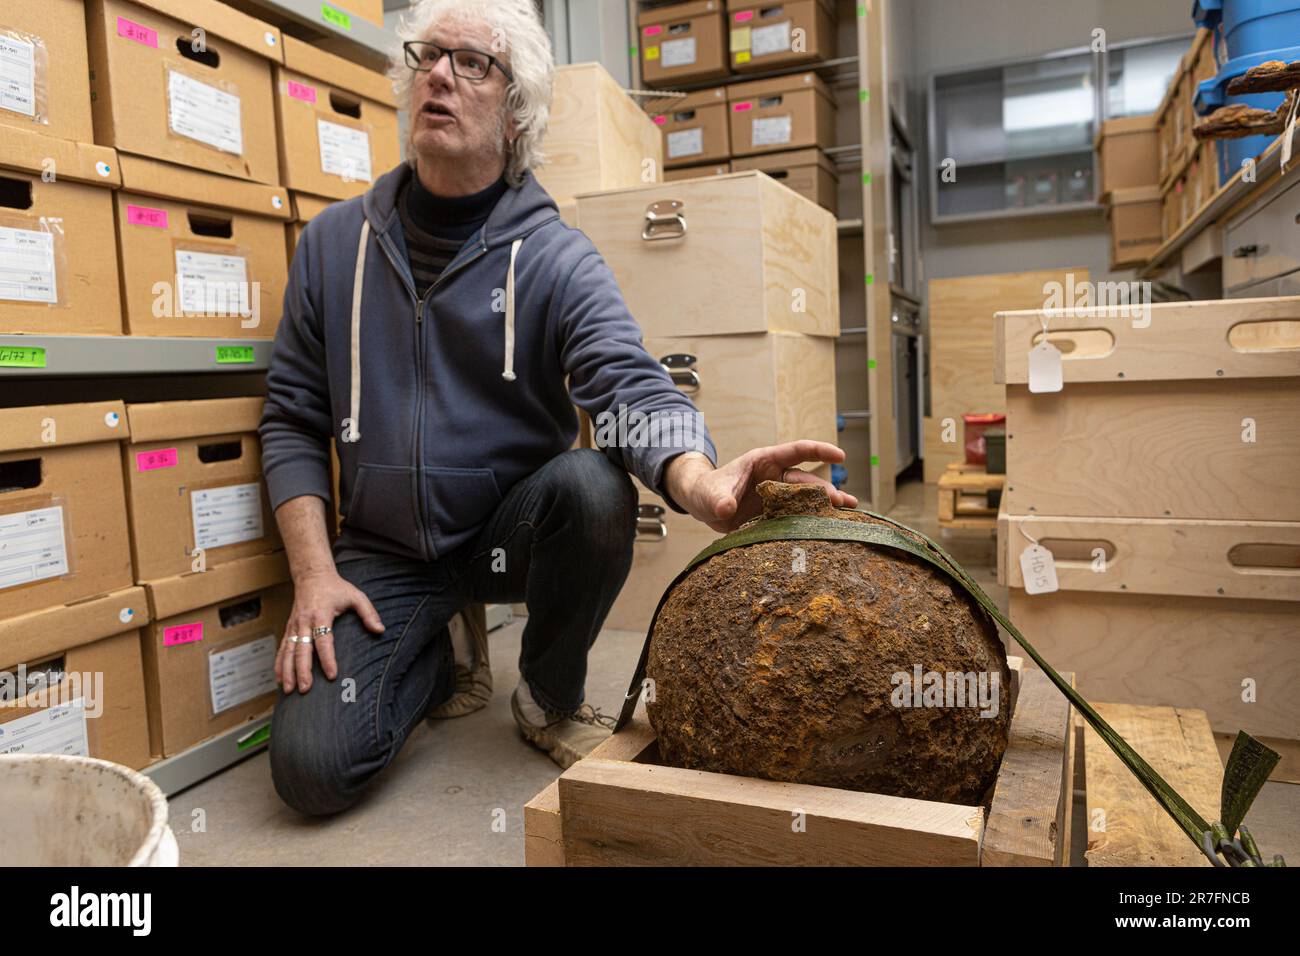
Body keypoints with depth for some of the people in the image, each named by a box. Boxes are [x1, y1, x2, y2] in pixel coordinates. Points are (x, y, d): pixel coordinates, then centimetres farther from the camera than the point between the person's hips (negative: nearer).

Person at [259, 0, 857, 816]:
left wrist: (701, 483, -48)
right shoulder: (334, 242, 1)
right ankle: (432, 662, 19)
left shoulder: (555, 258, -8)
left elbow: (630, 384, -25)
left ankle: (552, 699, -4)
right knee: (312, 768, -16)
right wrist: (314, 571, -9)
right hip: (384, 554, 2)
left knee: (595, 485, -34)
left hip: (513, 529, -1)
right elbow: (294, 420, 3)